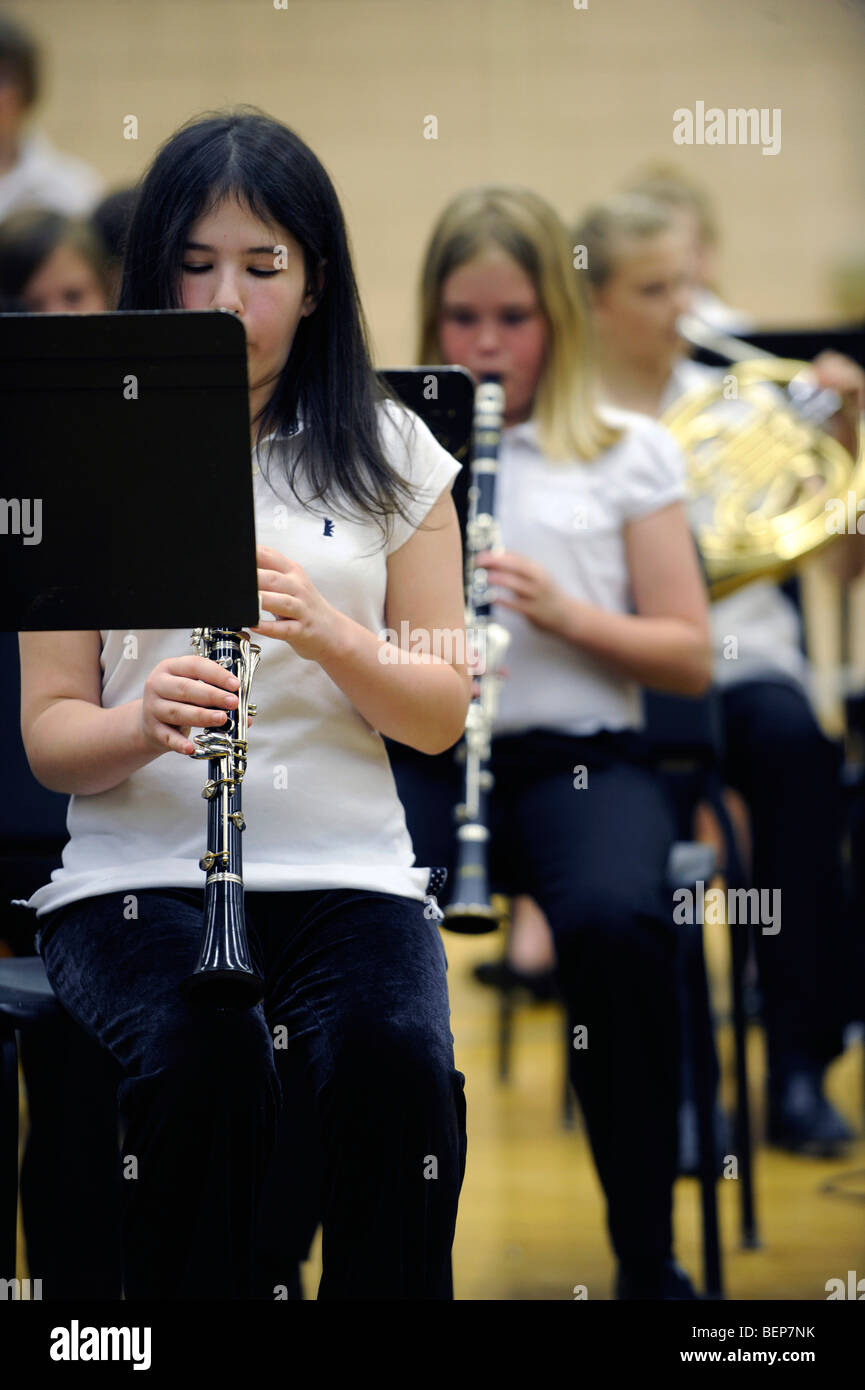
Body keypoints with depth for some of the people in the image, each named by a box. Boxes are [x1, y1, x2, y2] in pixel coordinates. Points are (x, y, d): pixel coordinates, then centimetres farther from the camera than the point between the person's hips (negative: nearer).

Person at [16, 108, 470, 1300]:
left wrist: (328, 632, -13)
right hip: (137, 875, -1)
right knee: (204, 1068, -33)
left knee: (397, 1068, -30)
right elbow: (49, 736, 3)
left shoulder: (387, 455, 10)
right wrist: (144, 725, -20)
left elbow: (441, 718, 6)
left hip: (346, 874, 1)